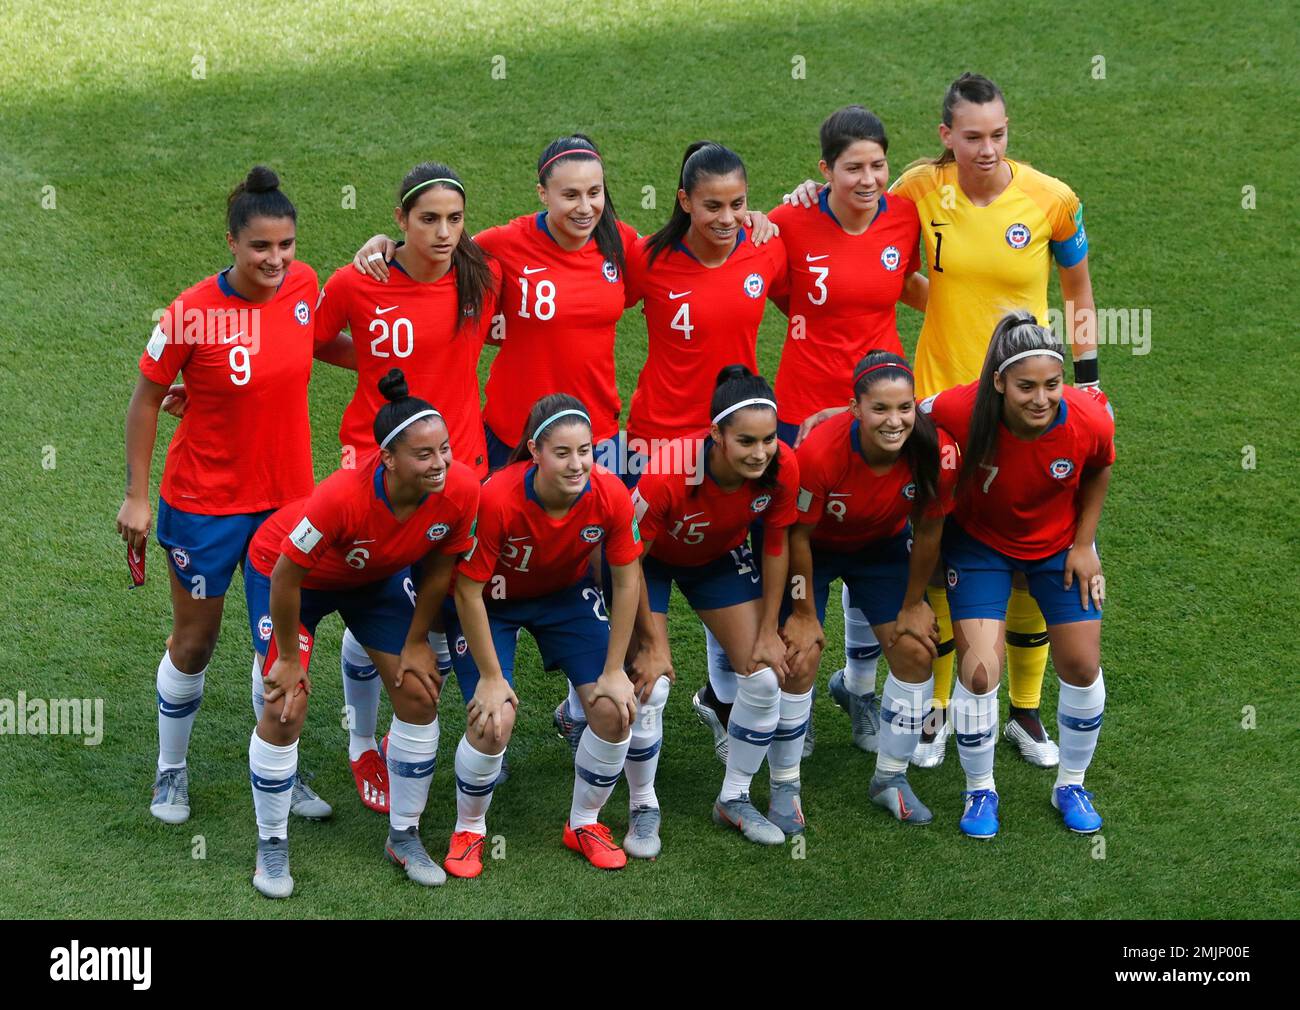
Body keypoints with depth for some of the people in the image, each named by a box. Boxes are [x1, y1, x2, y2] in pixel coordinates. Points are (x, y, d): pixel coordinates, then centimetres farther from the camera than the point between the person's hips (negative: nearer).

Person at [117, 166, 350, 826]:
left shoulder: (303, 285, -9)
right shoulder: (193, 313, -21)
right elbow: (147, 397, -10)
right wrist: (137, 495, -8)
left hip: (287, 494, 4)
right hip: (205, 500, -4)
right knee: (195, 641, 11)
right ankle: (171, 772, 31)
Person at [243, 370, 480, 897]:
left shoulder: (461, 489, -30)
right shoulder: (344, 496, -43)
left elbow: (438, 567, -9)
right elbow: (287, 577, -29)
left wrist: (416, 642, -1)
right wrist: (289, 658, -18)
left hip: (376, 577, 5)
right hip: (284, 571, -5)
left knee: (418, 693, -1)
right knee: (286, 706, -13)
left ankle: (404, 836, 19)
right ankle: (271, 846, 8)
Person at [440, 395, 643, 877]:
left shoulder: (610, 494, -27)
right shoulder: (497, 499, -37)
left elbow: (626, 580, -12)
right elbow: (468, 591, -25)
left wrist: (614, 671, -9)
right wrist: (491, 678, -19)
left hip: (567, 593, 3)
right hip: (493, 601, -3)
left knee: (615, 709, -8)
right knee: (494, 720, -19)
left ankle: (584, 824, 17)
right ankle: (468, 831, 10)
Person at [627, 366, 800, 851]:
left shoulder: (782, 468, -30)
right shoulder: (668, 473, -41)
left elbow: (776, 546, -10)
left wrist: (768, 630, -5)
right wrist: (652, 642, -17)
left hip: (720, 557, 4)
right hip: (652, 559, -4)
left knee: (765, 676, -3)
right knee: (650, 685, -15)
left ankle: (734, 800, 17)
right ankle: (642, 809, 6)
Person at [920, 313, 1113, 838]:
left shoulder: (1089, 421, -30)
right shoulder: (960, 412, -36)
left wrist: (1083, 543, -4)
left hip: (1059, 543, 2)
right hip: (979, 542, -2)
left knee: (1082, 667, 5)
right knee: (979, 671, -12)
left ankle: (1071, 785, 31)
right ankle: (980, 791, 14)